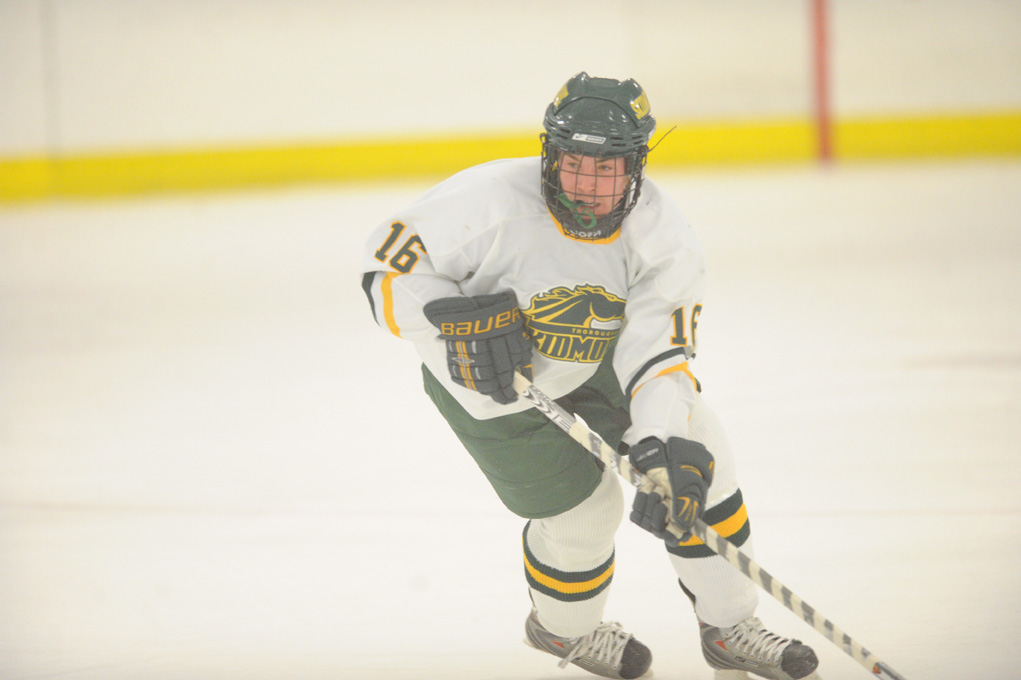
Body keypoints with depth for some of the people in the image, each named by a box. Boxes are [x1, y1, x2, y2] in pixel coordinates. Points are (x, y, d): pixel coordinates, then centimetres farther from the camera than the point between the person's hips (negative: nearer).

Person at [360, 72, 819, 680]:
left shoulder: (662, 236, -24)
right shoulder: (490, 202, -34)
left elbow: (658, 353, -29)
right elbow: (389, 264, -24)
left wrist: (667, 452, -44)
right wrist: (458, 323, -40)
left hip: (591, 359, 5)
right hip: (488, 382, -4)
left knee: (697, 462, 0)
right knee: (583, 505, -2)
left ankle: (729, 627, 19)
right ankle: (563, 628, 32)